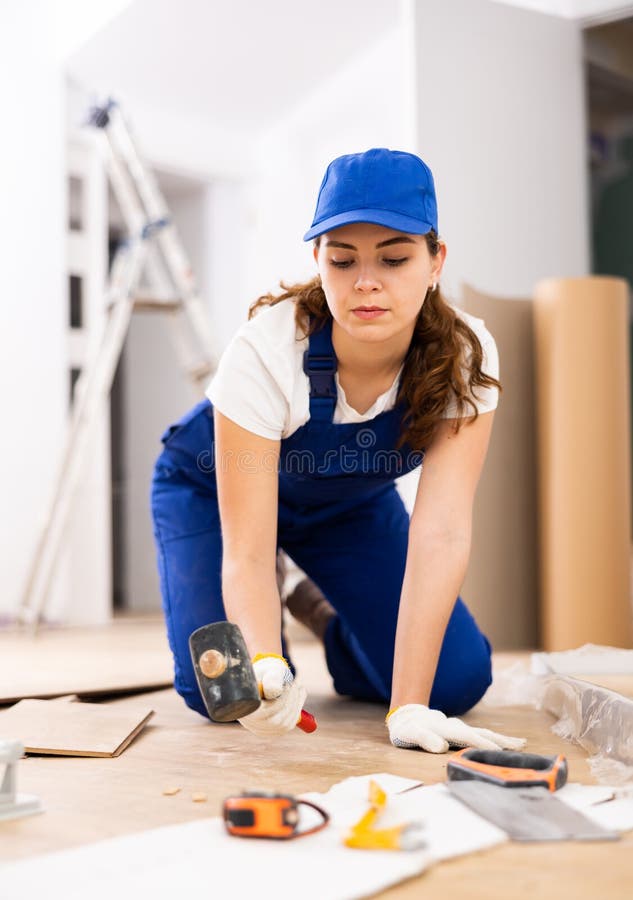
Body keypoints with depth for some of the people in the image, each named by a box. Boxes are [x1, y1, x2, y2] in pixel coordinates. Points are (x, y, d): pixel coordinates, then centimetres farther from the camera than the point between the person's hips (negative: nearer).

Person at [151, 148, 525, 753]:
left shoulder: (464, 355, -30)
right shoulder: (266, 352, -38)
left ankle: (329, 617, 19)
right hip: (214, 488, -2)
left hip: (350, 501, 2)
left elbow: (442, 531, -35)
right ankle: (279, 623, 17)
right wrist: (263, 670, -57)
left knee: (457, 680, -11)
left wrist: (409, 707, -41)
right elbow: (246, 553, -38)